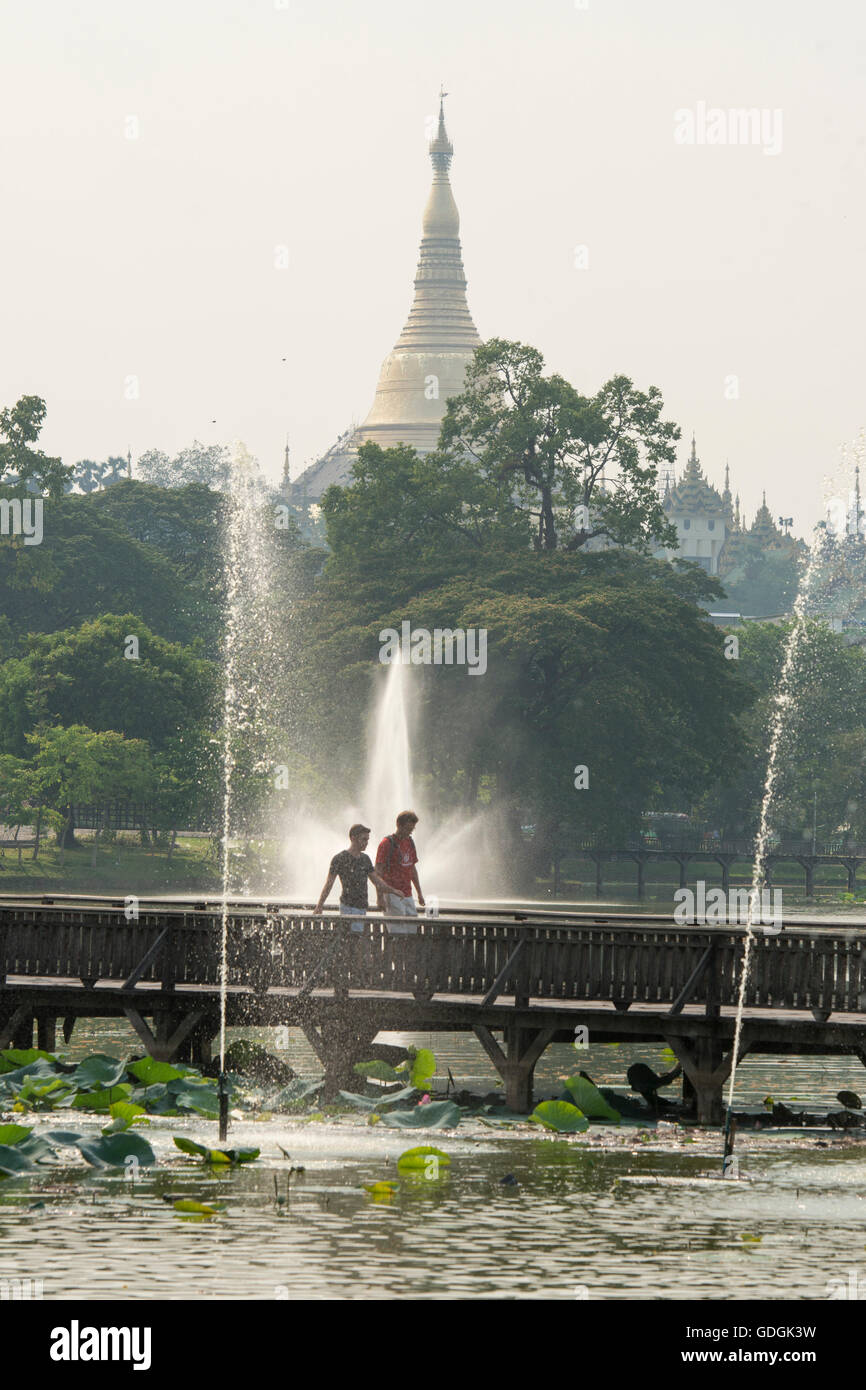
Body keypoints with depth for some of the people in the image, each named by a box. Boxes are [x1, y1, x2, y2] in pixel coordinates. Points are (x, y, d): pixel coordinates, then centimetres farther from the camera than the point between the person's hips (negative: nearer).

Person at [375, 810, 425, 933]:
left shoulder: (410, 842, 15)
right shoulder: (387, 843, -8)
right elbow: (378, 871, -10)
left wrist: (419, 893, 23)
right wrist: (380, 897, -16)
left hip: (407, 895, 7)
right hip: (392, 895, -7)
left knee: (412, 930, 4)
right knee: (398, 933, -12)